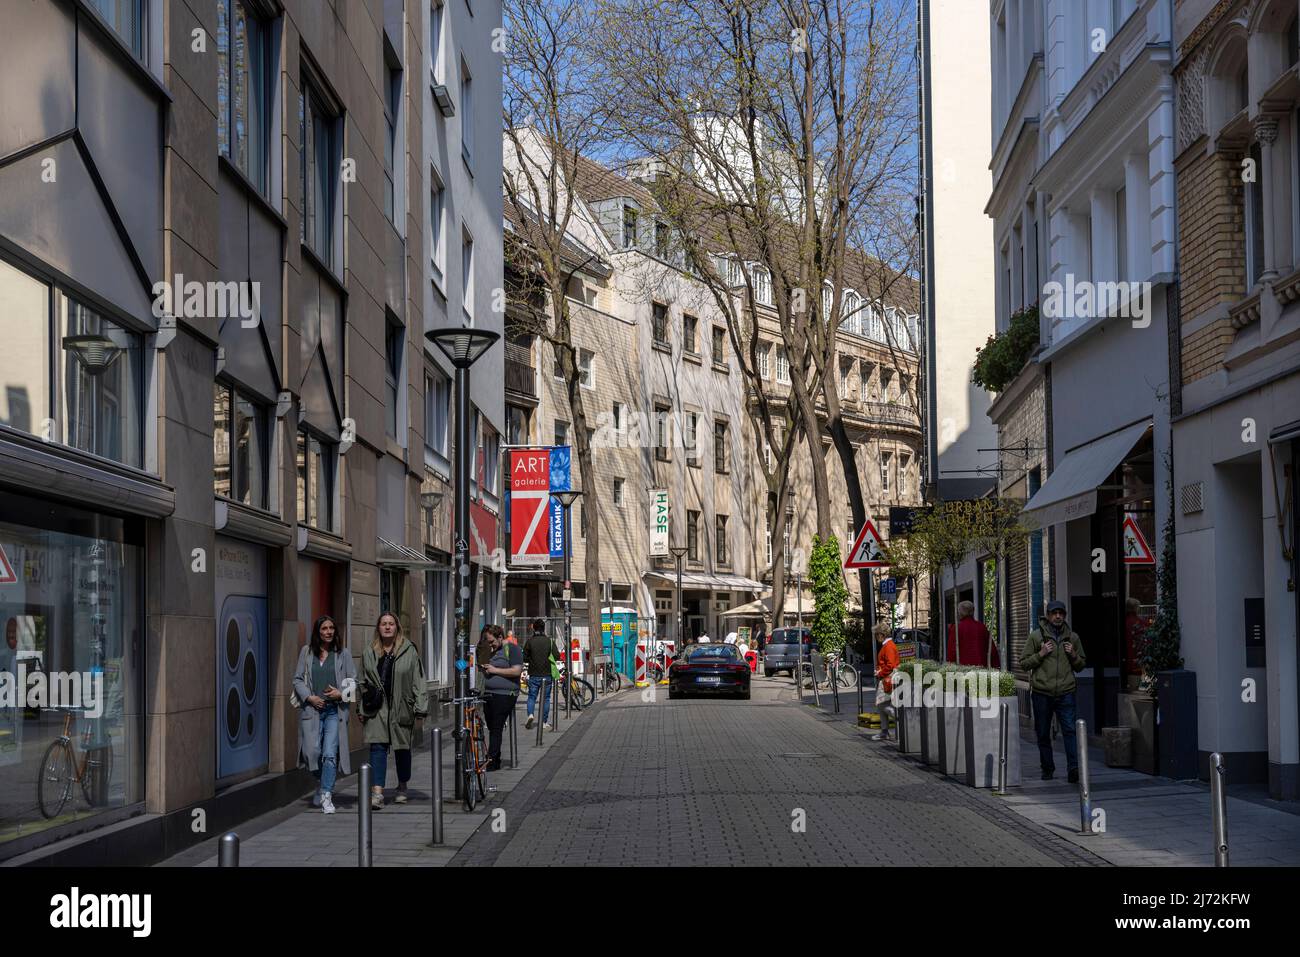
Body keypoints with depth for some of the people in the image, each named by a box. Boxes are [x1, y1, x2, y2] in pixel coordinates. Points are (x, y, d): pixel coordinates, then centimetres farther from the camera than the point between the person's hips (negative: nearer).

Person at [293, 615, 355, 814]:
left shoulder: (342, 654, 7)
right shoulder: (307, 652, 9)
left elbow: (353, 681, 10)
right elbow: (297, 679, 10)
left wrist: (341, 693, -7)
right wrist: (310, 697, -4)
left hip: (335, 710, -1)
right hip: (312, 709, 1)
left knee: (330, 754, -11)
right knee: (313, 752, -5)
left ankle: (326, 795, -6)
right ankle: (322, 783, 24)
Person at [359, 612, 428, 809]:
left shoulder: (409, 651, -1)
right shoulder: (370, 653, 8)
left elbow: (418, 682, -1)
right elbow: (364, 683, 15)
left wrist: (420, 711, -5)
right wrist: (362, 709, 12)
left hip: (402, 709, -1)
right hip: (377, 709, 1)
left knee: (402, 748, 11)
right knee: (378, 748, -10)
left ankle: (402, 787, 31)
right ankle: (377, 792, -16)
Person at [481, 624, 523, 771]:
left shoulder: (512, 649, -5)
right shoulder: (494, 651, 21)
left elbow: (517, 671, -17)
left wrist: (495, 670, -14)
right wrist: (485, 669, 13)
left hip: (504, 696, -9)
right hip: (489, 695, 9)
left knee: (496, 729, -11)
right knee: (492, 728, 8)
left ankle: (492, 761, -12)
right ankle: (496, 760, 13)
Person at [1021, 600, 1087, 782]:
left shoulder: (1072, 637, 11)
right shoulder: (1036, 636, 4)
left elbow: (1081, 666, 19)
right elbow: (1024, 663, 4)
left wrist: (1073, 655, -1)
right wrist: (1041, 654, -10)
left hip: (1065, 693, 0)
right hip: (1041, 693, 0)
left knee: (1069, 730, -13)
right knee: (1043, 734, 7)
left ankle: (1074, 768, -17)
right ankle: (1047, 769, 19)